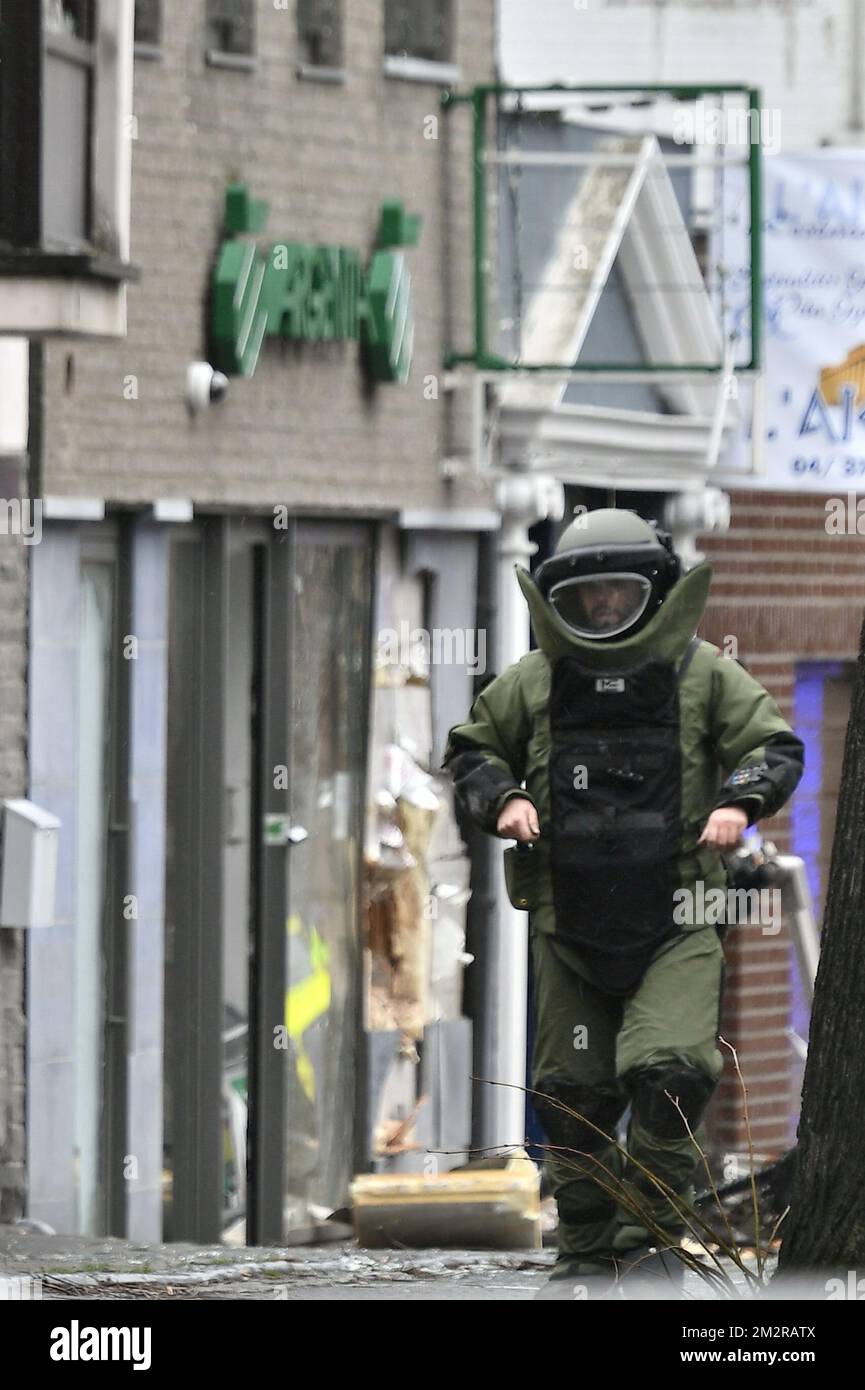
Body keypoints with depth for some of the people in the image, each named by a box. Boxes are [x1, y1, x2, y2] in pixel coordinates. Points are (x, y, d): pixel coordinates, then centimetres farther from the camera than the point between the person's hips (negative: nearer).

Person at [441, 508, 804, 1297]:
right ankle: (588, 1250, 19)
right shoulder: (534, 682, 7)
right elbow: (470, 750, 18)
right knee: (572, 1091, 6)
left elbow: (777, 748, 6)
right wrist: (502, 799, -2)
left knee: (669, 1071, -20)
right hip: (569, 927, 2)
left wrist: (740, 801, -13)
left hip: (677, 926, -2)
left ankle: (653, 1231, -5)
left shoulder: (703, 675, 3)